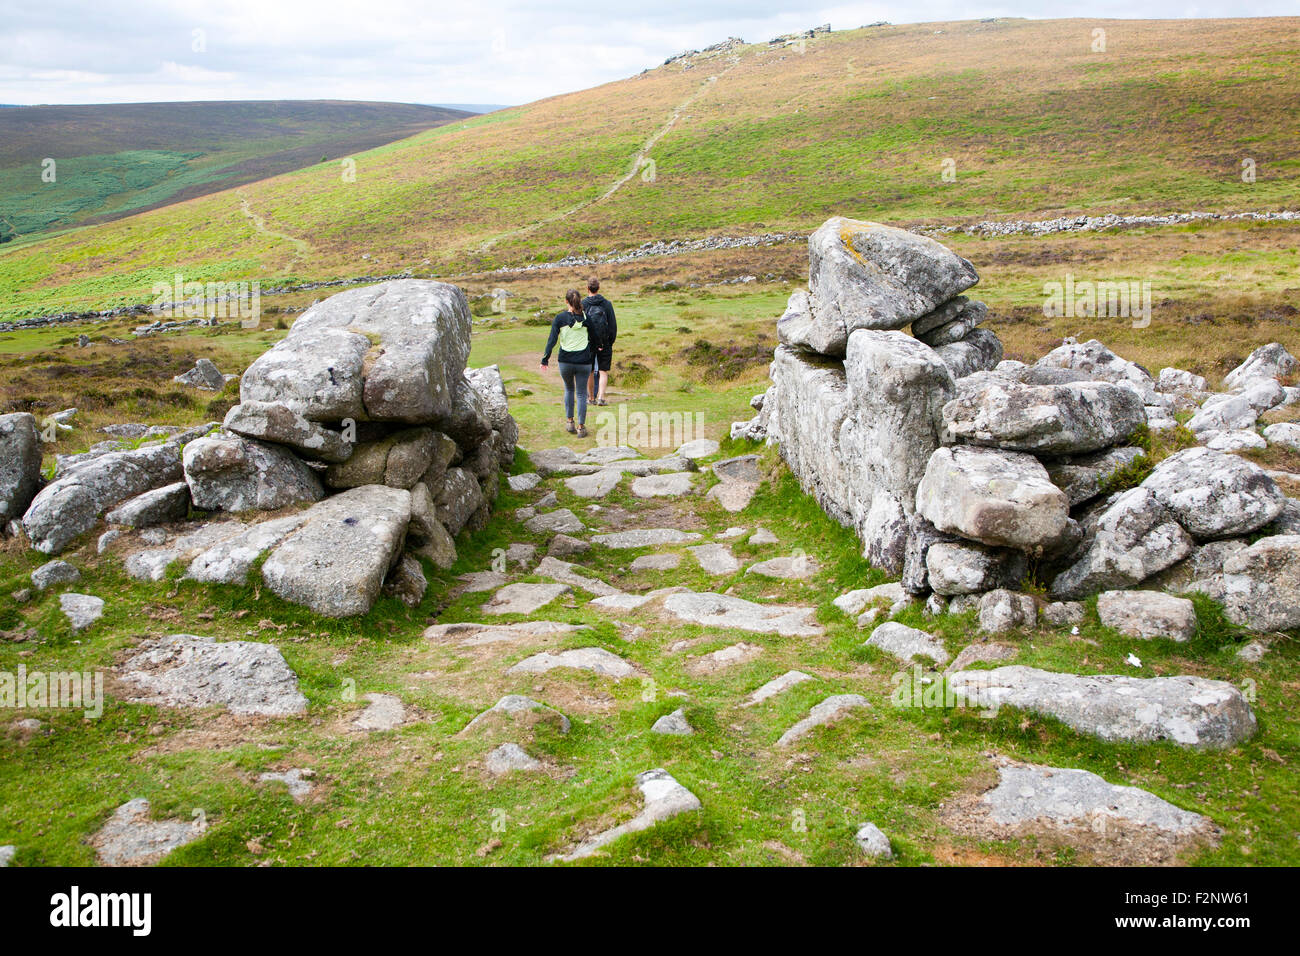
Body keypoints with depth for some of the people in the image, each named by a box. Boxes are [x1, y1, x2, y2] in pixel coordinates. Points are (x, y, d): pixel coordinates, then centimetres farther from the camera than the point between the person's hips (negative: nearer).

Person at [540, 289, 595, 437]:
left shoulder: (560, 318, -4)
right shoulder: (586, 318, -1)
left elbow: (552, 340, -7)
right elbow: (592, 341, 4)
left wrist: (545, 359, -1)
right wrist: (592, 359, 16)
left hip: (565, 361, 0)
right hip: (583, 361, 0)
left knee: (569, 389, 23)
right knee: (581, 393, 9)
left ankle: (570, 422, 22)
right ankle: (581, 428, 8)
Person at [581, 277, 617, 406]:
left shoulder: (582, 304, -5)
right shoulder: (607, 304, -4)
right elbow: (613, 325, -2)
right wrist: (611, 343, 6)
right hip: (604, 344, -1)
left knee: (590, 372, 13)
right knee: (603, 371, 4)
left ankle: (592, 398, 19)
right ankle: (601, 397, -9)